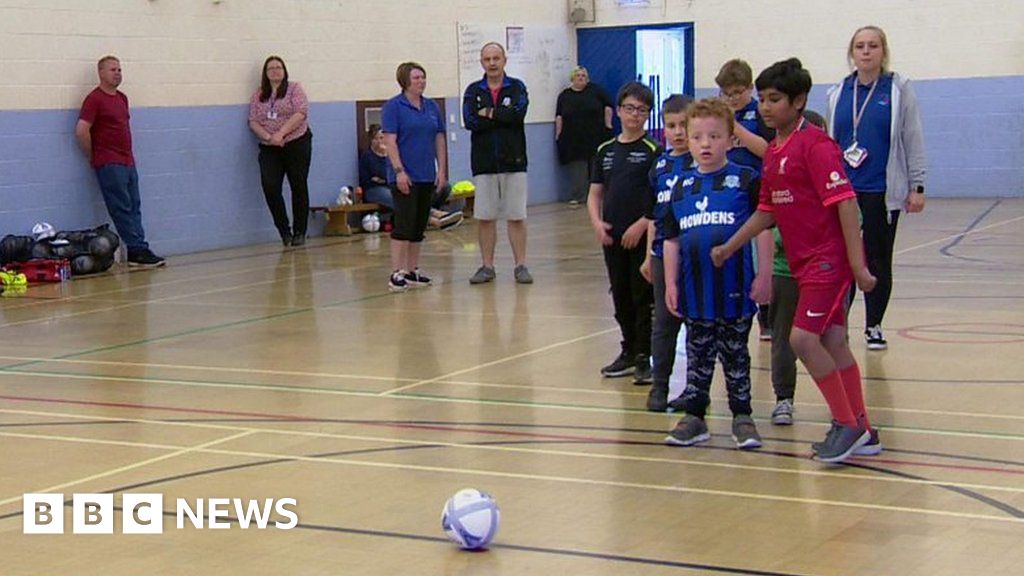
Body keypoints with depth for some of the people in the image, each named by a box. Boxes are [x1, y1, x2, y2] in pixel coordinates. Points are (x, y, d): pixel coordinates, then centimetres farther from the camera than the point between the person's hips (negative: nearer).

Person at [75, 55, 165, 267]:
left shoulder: (122, 98, 15)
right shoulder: (95, 99, -10)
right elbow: (81, 131, -17)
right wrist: (93, 156, -8)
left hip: (127, 161, 8)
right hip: (109, 164, -8)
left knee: (134, 208, 7)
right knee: (122, 209, -5)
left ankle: (138, 252, 9)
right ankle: (138, 250, -5)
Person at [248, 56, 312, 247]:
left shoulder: (294, 89, 2)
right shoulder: (258, 96, 12)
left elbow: (301, 114, -10)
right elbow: (253, 122, 5)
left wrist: (281, 133, -18)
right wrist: (268, 137, -13)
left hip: (296, 144, -2)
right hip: (269, 149, 2)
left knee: (299, 188, 0)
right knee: (270, 186, -13)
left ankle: (299, 233, 10)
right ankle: (284, 231, -3)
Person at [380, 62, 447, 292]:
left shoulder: (432, 107, 12)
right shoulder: (393, 107, -6)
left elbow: (440, 140, 14)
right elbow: (390, 141, -11)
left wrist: (442, 170, 7)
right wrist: (399, 171, -18)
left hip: (427, 176, 6)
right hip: (405, 176, -6)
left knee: (419, 226, 9)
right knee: (404, 224, -11)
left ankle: (413, 270, 16)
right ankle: (397, 273, -10)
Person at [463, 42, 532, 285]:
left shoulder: (517, 87, 4)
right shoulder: (473, 91, 7)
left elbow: (518, 113, -16)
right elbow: (469, 121, -10)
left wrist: (488, 113, -9)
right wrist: (504, 117, -11)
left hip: (513, 161, -1)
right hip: (483, 162, 1)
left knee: (516, 216, 1)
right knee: (484, 217, 4)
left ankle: (520, 265, 8)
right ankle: (487, 266, 12)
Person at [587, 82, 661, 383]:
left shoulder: (654, 151, -5)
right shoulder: (605, 151, 10)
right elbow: (595, 194, 12)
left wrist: (642, 224, -17)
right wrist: (597, 223, -4)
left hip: (643, 237, -5)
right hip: (612, 237, 5)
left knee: (644, 298, -1)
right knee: (621, 297, 13)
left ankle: (644, 358, 6)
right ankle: (629, 351, 25)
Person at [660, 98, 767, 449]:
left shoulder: (747, 181, -6)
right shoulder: (682, 187, 6)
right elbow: (672, 239, 9)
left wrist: (764, 274, -8)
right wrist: (670, 283, 6)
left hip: (734, 289, -3)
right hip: (695, 290, 3)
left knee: (735, 355, 8)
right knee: (698, 355, 13)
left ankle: (742, 417, 19)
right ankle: (694, 416, 21)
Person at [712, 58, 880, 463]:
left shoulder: (814, 144, -15)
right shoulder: (773, 152, 12)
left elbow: (844, 202, -19)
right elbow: (767, 211, 20)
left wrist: (858, 264, -22)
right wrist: (729, 247, 15)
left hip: (829, 258, -9)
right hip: (804, 261, 9)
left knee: (803, 338, -15)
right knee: (833, 342, 11)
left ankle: (847, 425, -2)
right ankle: (861, 431, 20)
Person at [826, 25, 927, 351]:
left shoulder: (899, 90, 0)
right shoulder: (838, 94, 9)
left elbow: (913, 141, -1)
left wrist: (917, 186, -5)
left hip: (883, 191, -2)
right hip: (843, 190, 2)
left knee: (878, 260, 7)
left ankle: (874, 326, 18)